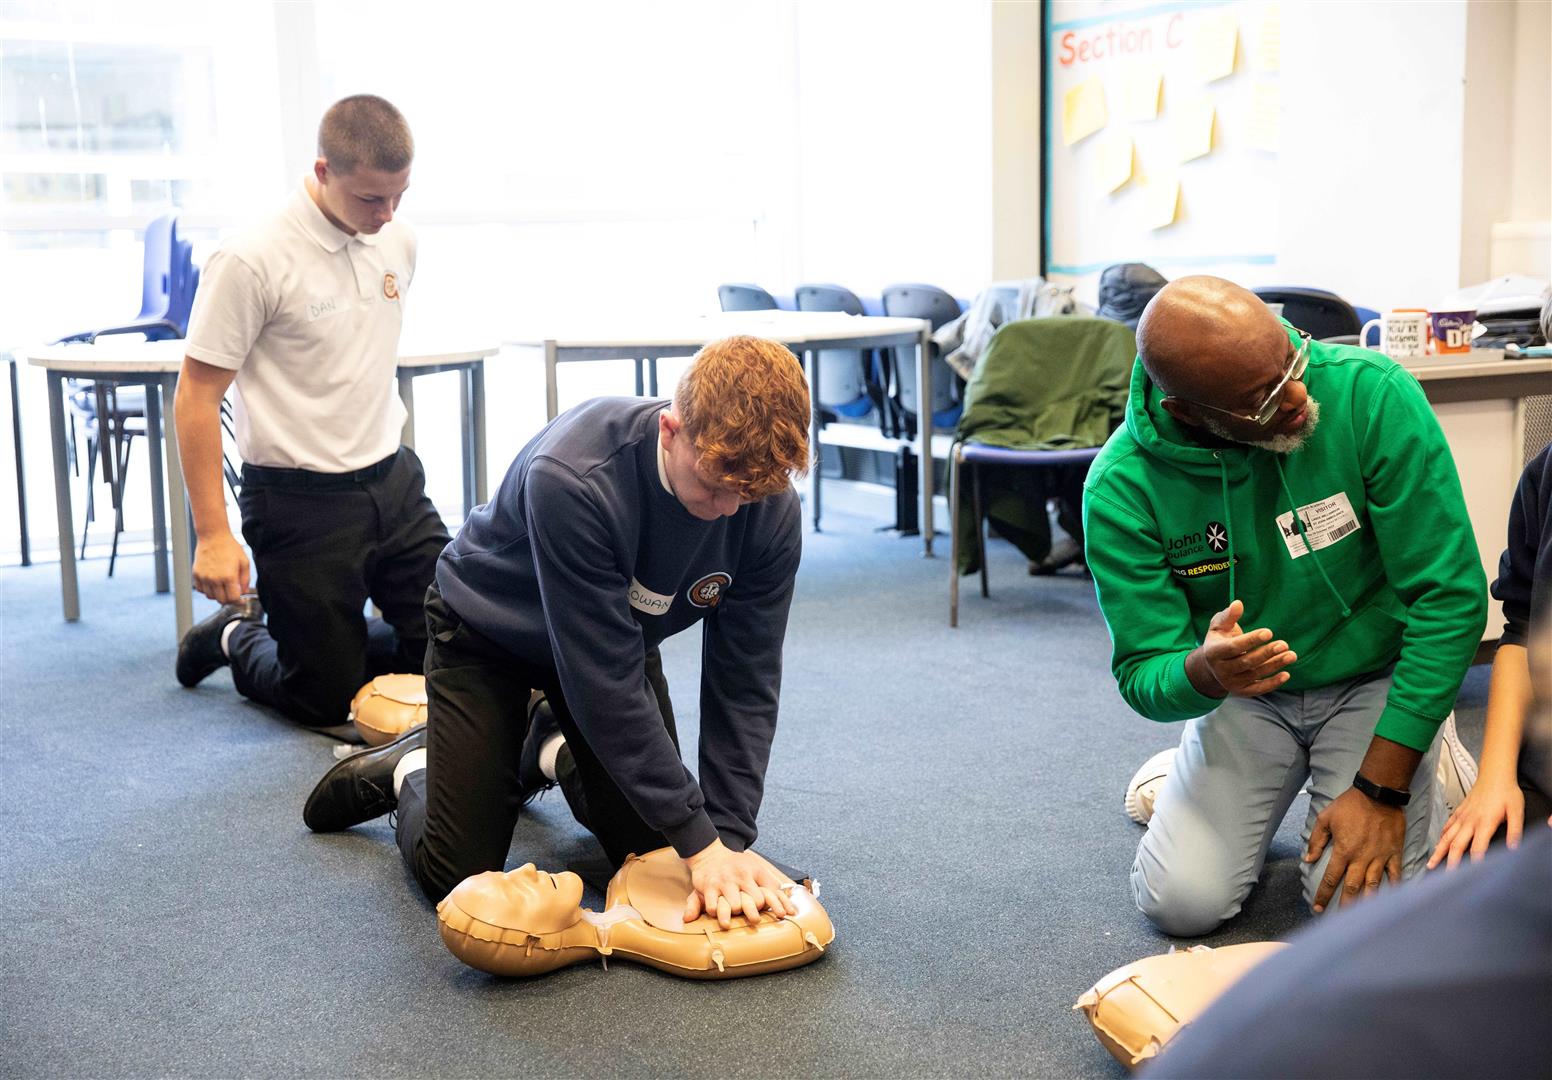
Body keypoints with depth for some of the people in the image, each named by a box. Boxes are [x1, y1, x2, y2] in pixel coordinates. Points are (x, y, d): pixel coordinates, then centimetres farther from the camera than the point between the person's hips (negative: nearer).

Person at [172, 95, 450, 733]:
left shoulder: (399, 242, 2)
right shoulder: (250, 261, -18)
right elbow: (196, 398, -15)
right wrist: (212, 535, -17)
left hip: (393, 482, 6)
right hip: (300, 502, -6)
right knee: (324, 700, 3)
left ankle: (331, 640, 32)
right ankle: (235, 638, 32)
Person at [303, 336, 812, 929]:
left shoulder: (771, 507, -26)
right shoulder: (572, 477, -42)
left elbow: (745, 679, -18)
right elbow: (606, 680, -38)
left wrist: (731, 836, -26)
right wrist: (699, 840, -35)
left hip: (618, 629, 5)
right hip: (489, 629, -4)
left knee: (650, 849, 2)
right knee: (457, 874, -9)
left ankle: (555, 753, 30)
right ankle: (413, 768, 24)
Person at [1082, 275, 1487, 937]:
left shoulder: (1371, 394, -25)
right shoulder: (1121, 486, -20)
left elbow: (1451, 595, -21)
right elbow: (1142, 675, -14)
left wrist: (1382, 789, -22)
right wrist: (1204, 672, -41)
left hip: (1376, 681, -1)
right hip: (1246, 692, 1)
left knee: (1360, 905, -17)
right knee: (1180, 902, -13)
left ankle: (1419, 778, 15)